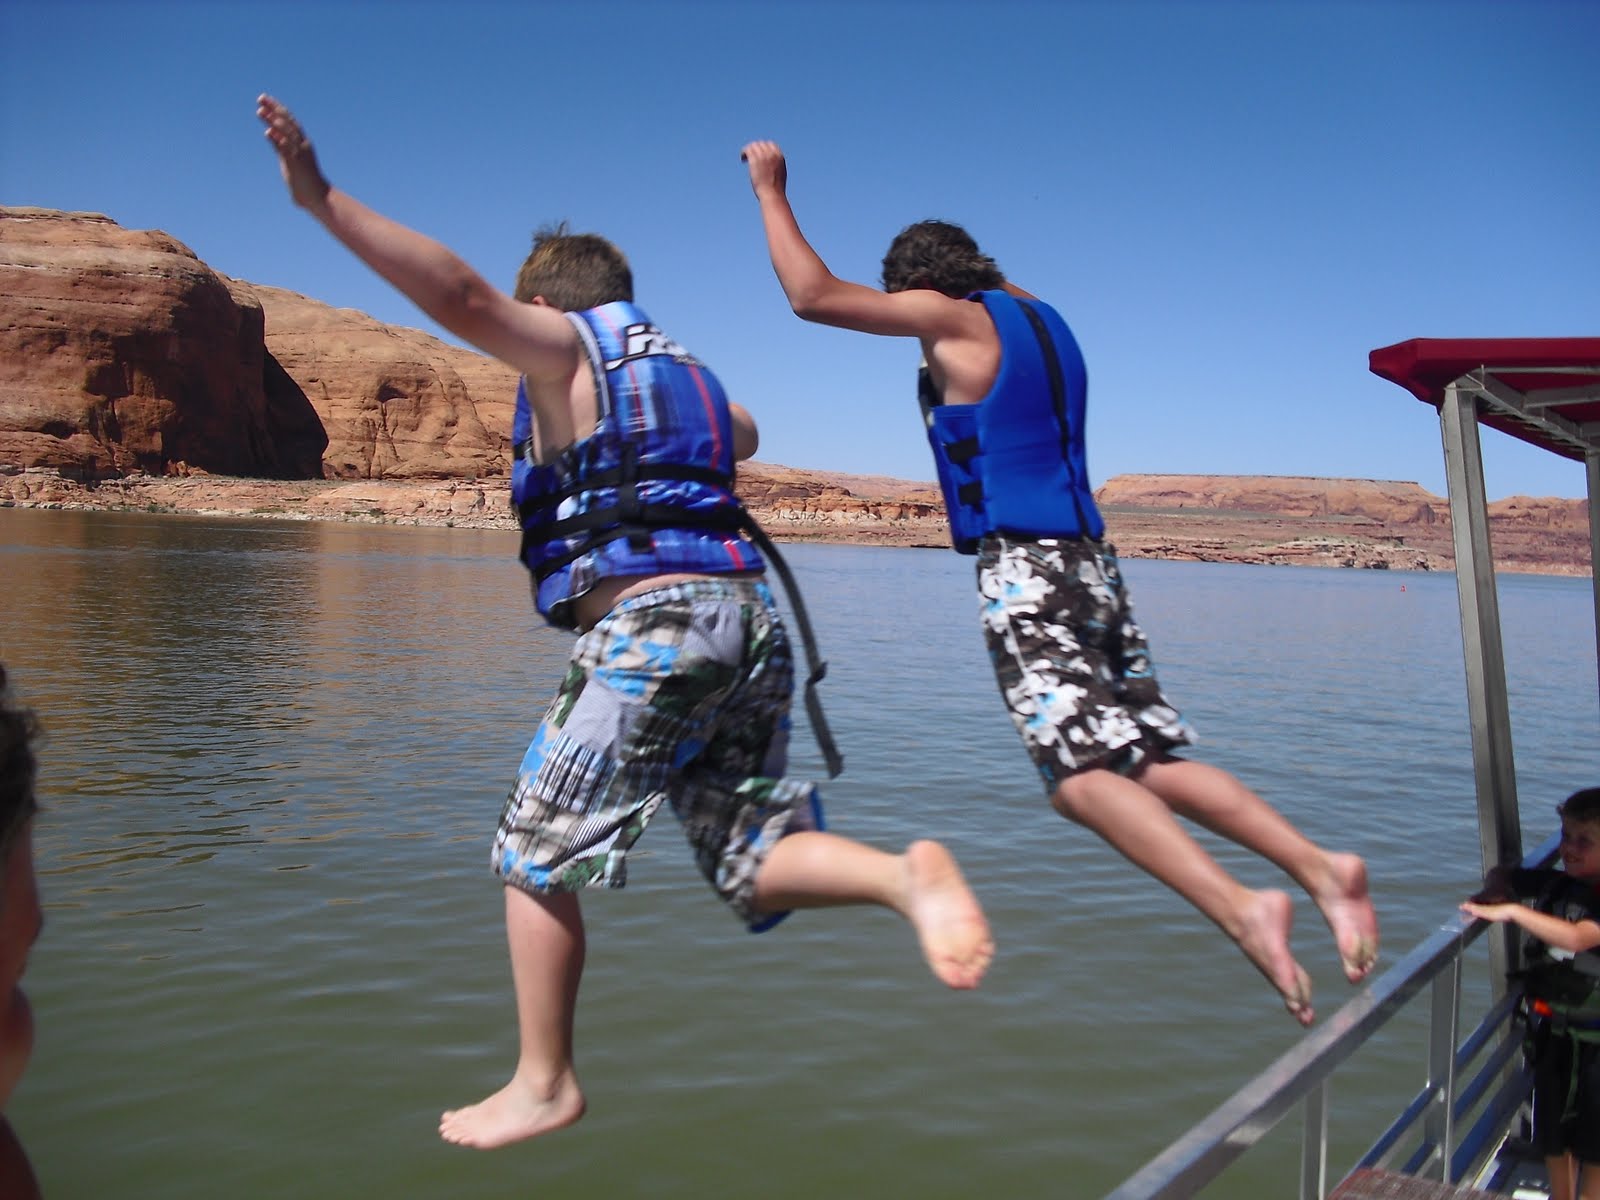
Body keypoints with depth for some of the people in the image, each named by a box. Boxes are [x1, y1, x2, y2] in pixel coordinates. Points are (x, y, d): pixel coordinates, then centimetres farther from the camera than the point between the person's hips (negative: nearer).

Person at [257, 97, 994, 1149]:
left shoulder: (566, 343, 8)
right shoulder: (678, 363, 28)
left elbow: (462, 294, -11)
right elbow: (743, 433, 49)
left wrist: (324, 201, -11)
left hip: (649, 620, -7)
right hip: (749, 618, 7)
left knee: (538, 857, 7)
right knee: (752, 860, 9)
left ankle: (544, 1084, 14)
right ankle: (906, 875, -16)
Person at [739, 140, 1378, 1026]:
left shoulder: (953, 315, 0)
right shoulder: (1041, 318, 22)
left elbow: (812, 295, -2)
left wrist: (771, 192, 10)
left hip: (1023, 566, -8)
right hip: (1089, 562, 8)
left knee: (1082, 774, -16)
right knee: (1154, 762, 6)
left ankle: (1243, 909, -30)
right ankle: (1320, 867, -5)